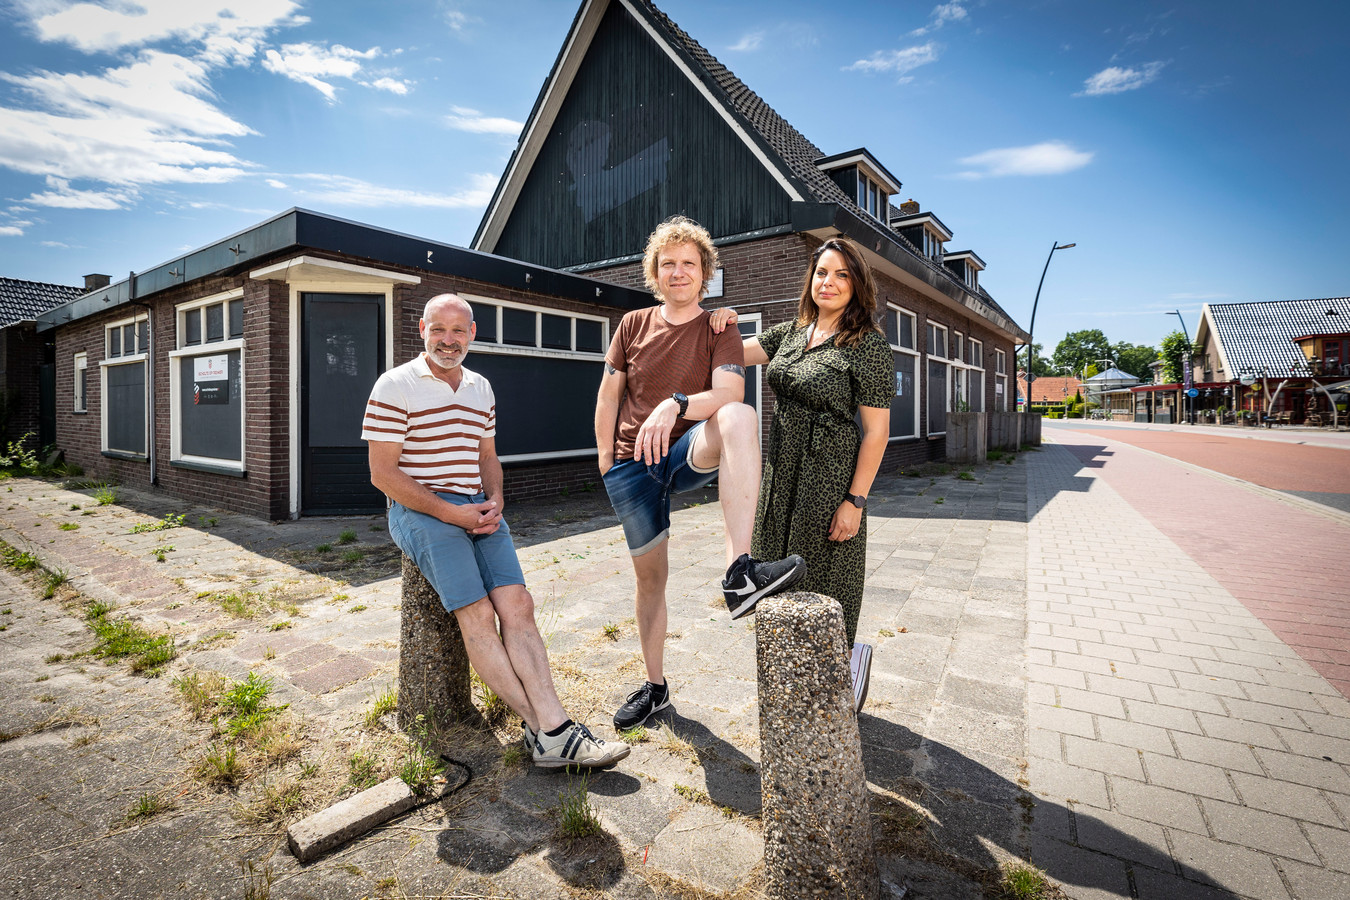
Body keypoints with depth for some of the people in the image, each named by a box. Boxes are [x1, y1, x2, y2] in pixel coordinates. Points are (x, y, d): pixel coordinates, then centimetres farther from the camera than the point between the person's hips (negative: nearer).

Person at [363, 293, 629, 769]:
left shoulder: (481, 388, 16)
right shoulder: (395, 386, -2)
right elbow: (383, 473, -6)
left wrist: (495, 502, 1)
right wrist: (451, 513, -14)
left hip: (478, 510, 5)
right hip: (420, 511, -5)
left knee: (516, 604, -13)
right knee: (477, 614, -18)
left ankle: (553, 730, -16)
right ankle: (544, 729, -12)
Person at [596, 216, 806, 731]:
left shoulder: (719, 330, 1)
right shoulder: (633, 325, 8)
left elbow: (729, 392, -18)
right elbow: (608, 397, 10)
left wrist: (675, 404, -35)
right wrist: (606, 461, 5)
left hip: (688, 455, -2)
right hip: (632, 465, 2)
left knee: (740, 417, -35)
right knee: (649, 573, 8)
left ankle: (739, 573, -47)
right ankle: (655, 686, 29)